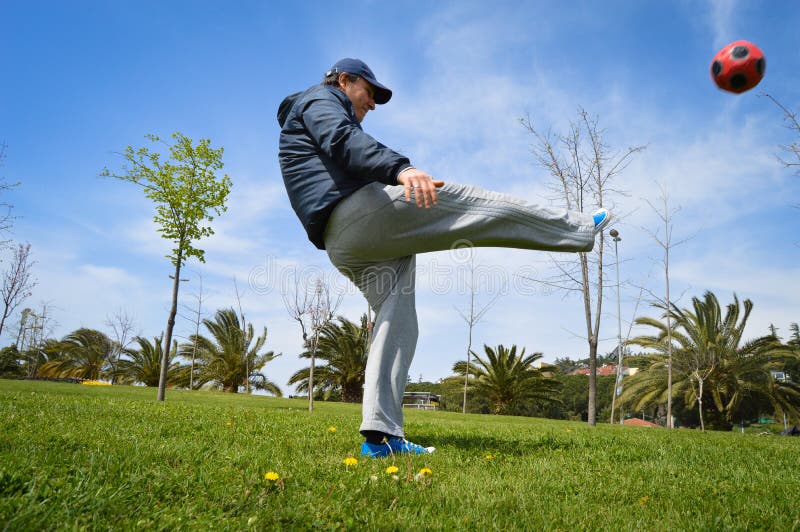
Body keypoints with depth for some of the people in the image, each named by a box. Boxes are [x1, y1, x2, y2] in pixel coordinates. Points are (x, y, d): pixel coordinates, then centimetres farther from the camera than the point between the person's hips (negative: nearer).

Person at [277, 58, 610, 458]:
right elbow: (344, 141, -14)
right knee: (479, 207, -3)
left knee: (396, 319, 3)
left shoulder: (301, 133, 39)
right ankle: (580, 229, 8)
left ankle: (381, 433, -5)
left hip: (341, 246, 10)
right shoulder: (319, 99, 10)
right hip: (361, 210, -10)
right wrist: (400, 168, -32)